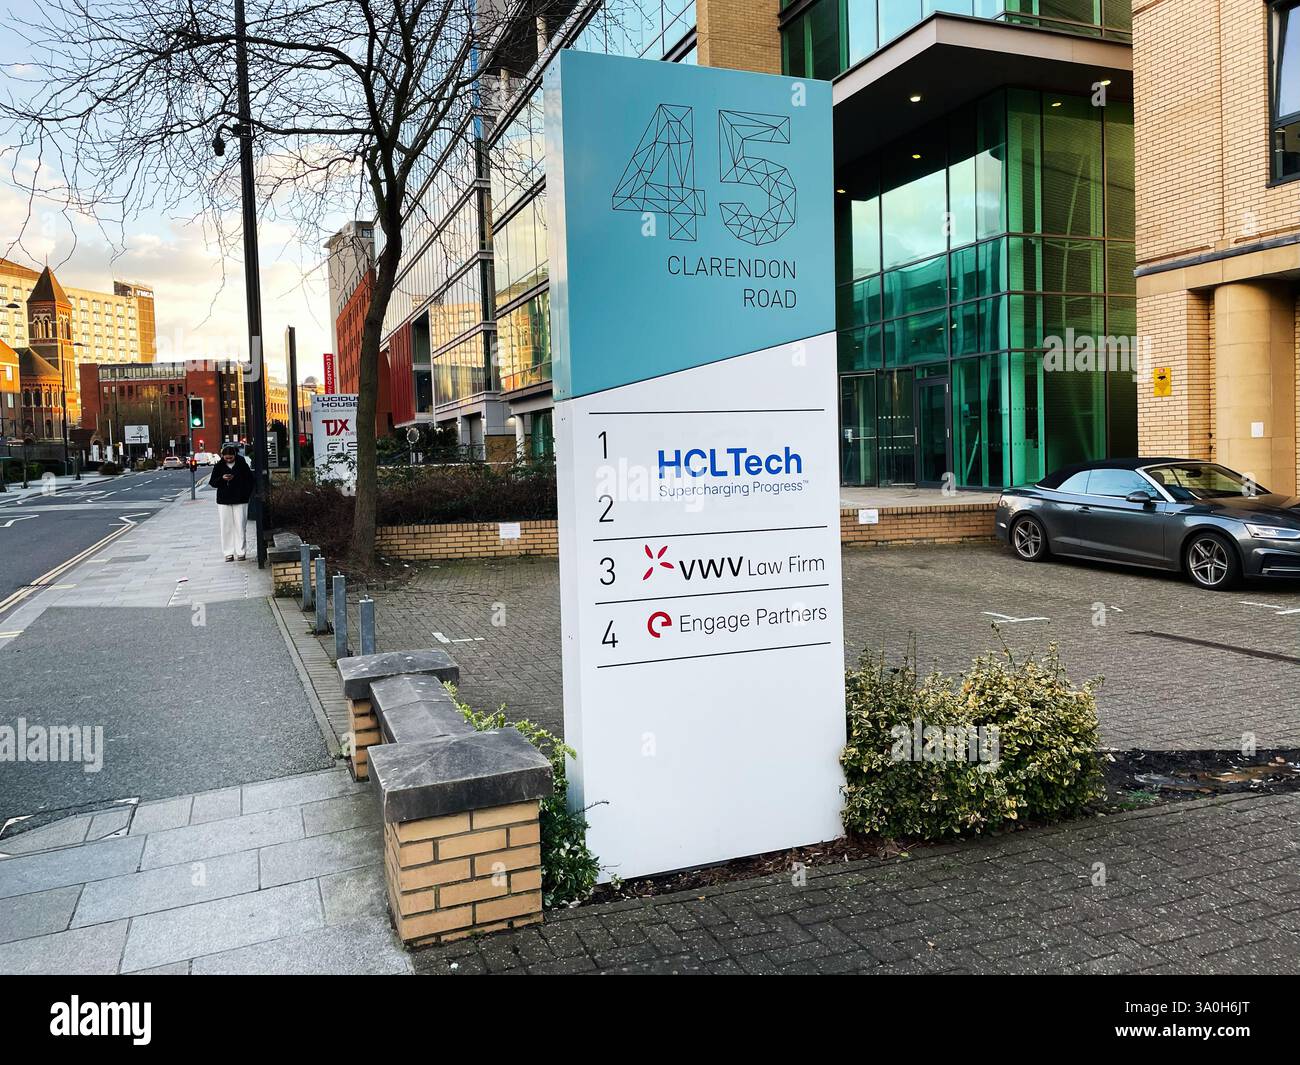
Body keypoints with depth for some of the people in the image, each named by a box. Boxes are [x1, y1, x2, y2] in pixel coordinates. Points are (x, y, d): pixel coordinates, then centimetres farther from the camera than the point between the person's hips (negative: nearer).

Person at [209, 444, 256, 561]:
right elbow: (212, 482, 5)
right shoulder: (219, 466, 4)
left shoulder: (242, 465, 0)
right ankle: (229, 553, 8)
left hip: (240, 501, -2)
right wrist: (222, 479, -14)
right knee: (226, 527, 3)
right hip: (223, 501, 2)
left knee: (240, 526, -1)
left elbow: (251, 480, 5)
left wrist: (246, 494, -2)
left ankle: (241, 552, 5)